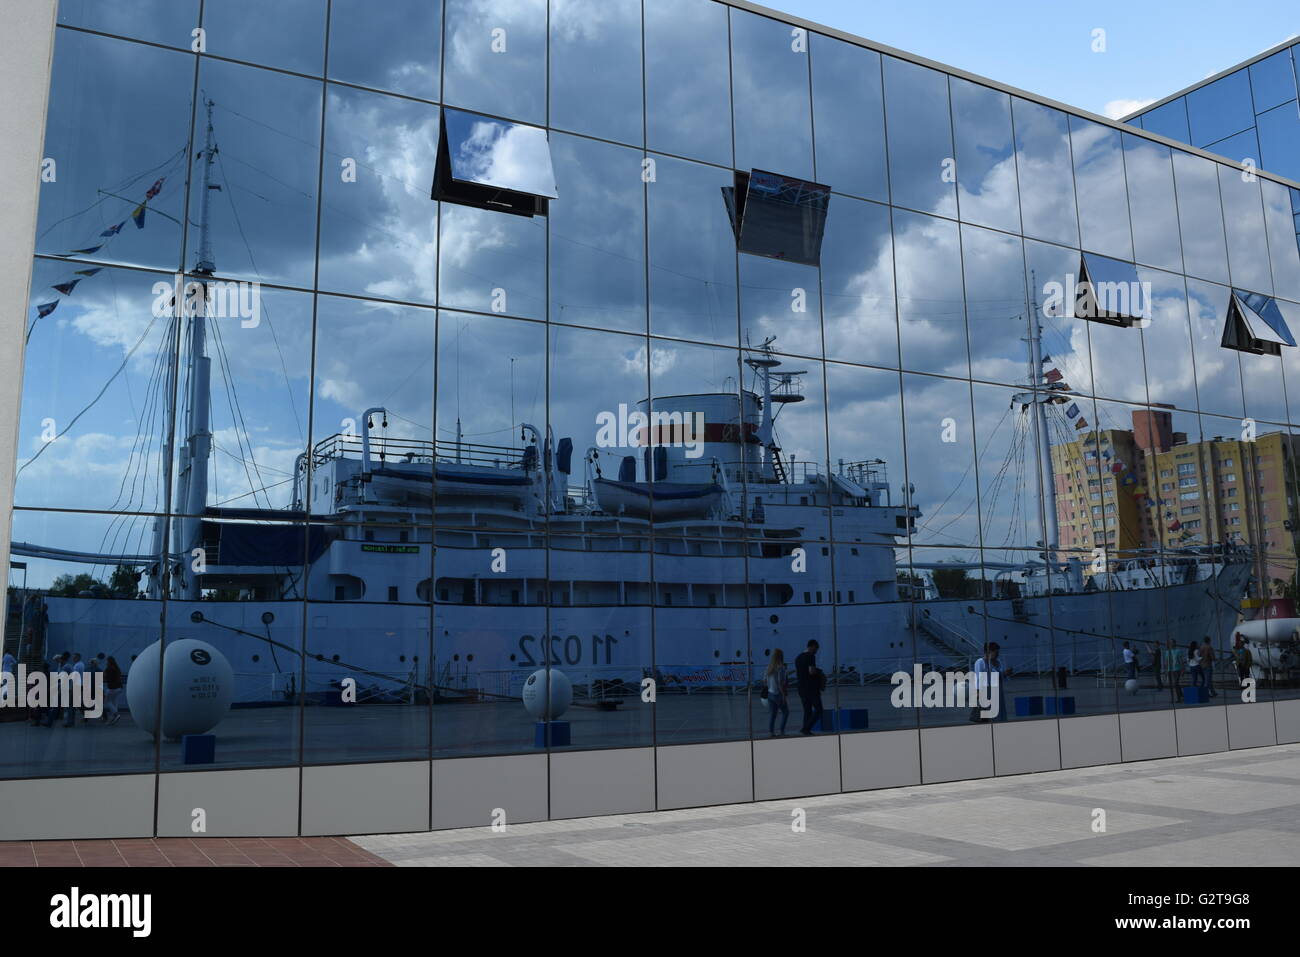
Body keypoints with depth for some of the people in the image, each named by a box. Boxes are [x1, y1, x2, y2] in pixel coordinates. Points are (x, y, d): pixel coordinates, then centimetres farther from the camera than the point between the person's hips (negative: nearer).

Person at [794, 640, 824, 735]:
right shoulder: (811, 656, -12)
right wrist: (819, 671, -3)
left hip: (801, 688, 8)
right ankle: (806, 729, -13)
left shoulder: (798, 657, 14)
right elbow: (811, 671, -23)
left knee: (807, 710, 12)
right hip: (811, 688, -8)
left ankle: (806, 731, 7)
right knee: (818, 710, -3)